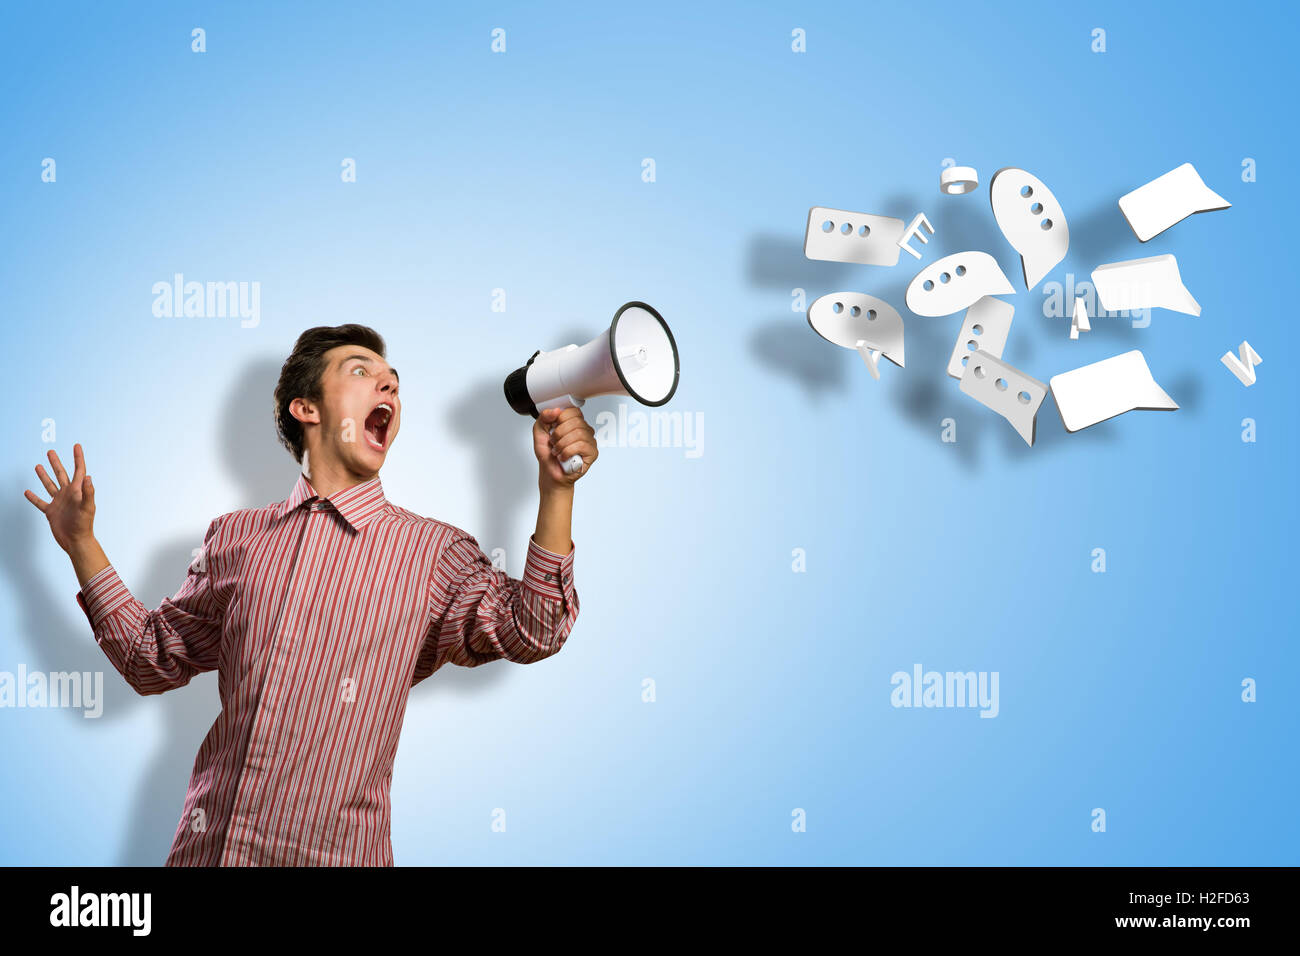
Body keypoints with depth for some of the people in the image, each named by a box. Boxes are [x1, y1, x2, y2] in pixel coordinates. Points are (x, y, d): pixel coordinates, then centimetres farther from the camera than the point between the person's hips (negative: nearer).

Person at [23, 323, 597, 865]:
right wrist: (82, 545, 11)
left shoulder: (432, 551, 0)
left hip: (333, 853, -3)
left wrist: (555, 487, -23)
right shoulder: (235, 537, 9)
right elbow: (154, 658, 18)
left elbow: (528, 632, -15)